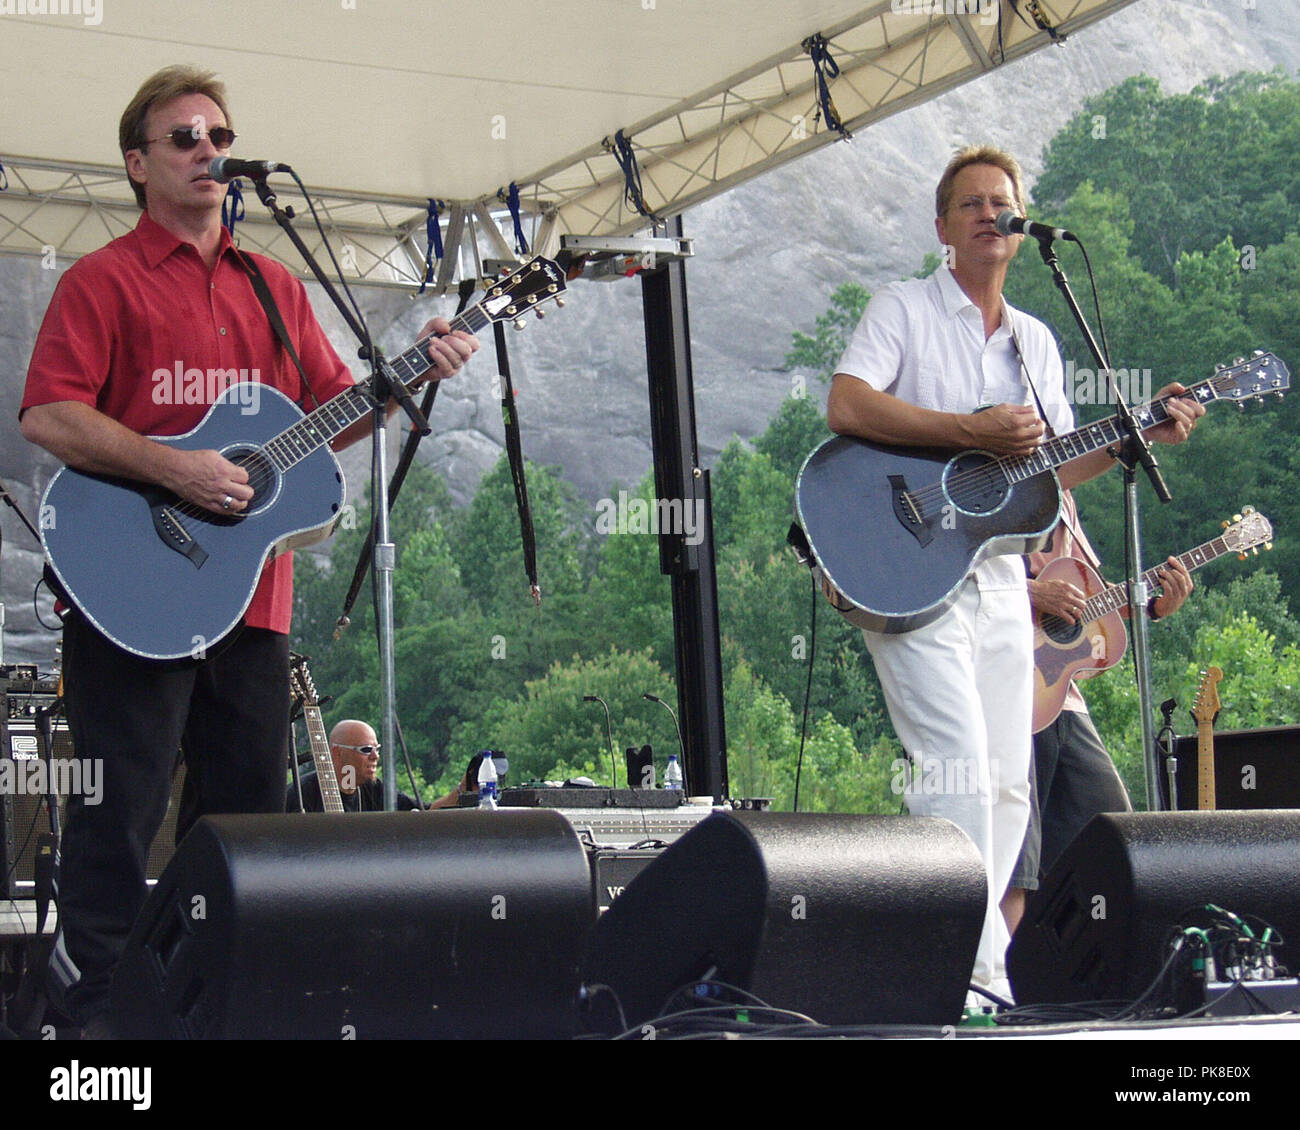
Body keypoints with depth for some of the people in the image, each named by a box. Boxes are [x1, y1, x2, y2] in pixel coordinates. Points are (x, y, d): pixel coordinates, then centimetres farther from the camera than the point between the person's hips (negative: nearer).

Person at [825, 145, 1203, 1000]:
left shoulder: (1036, 342, 18)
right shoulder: (905, 310, -1)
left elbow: (1053, 467, 19)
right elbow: (845, 406, -17)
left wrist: (1142, 436, 4)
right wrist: (973, 433, -21)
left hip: (999, 574, 7)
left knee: (1007, 782, 7)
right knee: (961, 763, -17)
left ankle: (967, 957, 16)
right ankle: (977, 969, -16)